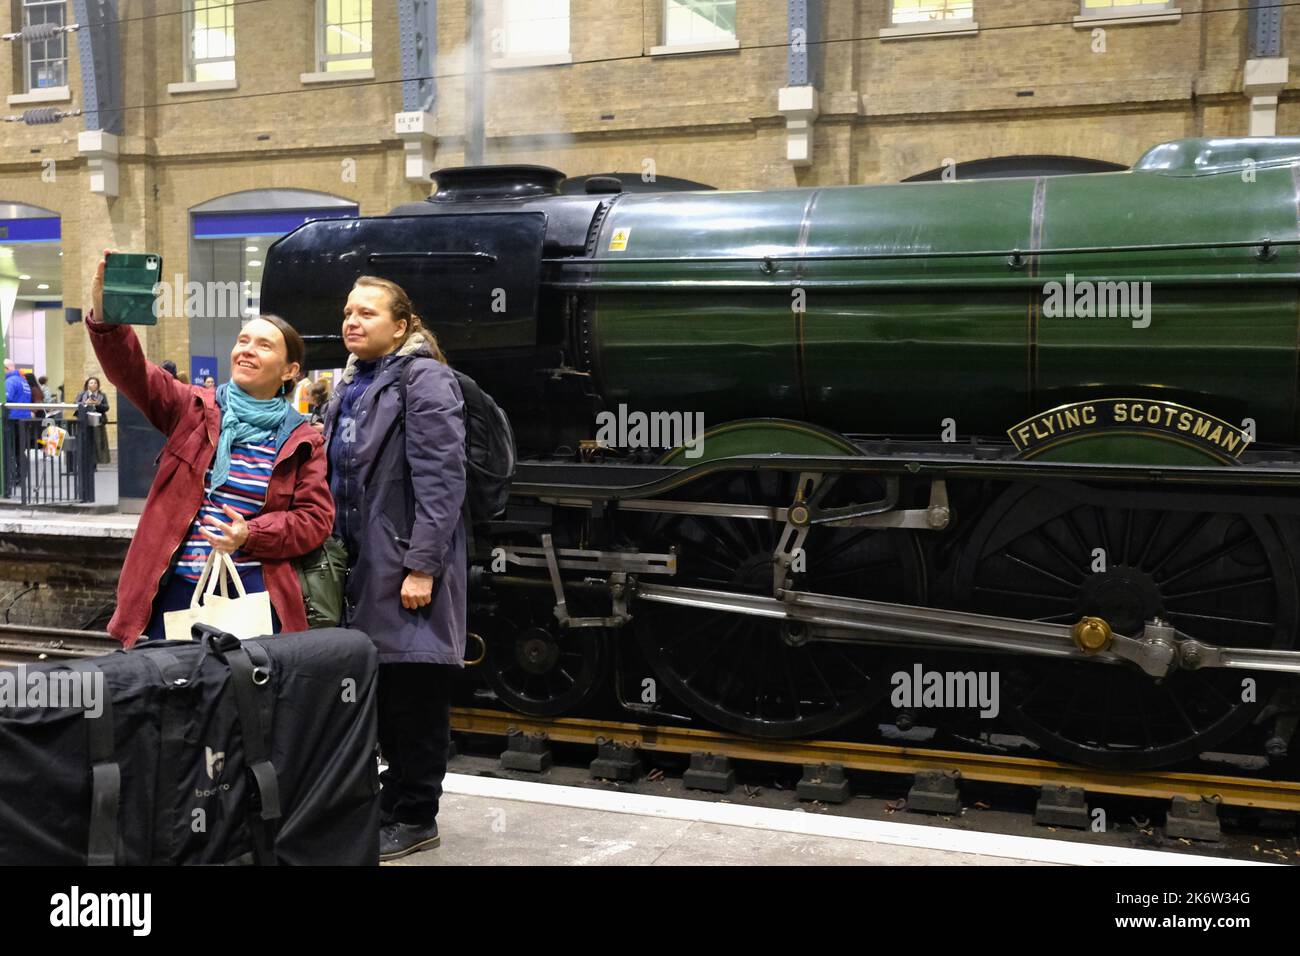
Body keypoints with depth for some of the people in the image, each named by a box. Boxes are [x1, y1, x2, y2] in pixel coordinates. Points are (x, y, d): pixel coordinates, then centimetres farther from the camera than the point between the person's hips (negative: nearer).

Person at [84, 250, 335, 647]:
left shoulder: (302, 440, 5)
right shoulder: (193, 409, 7)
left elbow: (315, 518, 1)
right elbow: (131, 372, -7)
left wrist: (251, 535, -15)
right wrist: (104, 316, -26)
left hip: (253, 591, -1)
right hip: (174, 587, 1)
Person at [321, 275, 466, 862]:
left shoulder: (424, 379, -10)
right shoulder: (350, 386, 17)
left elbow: (441, 480, -17)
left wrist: (422, 566, -21)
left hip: (406, 565, -8)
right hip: (362, 564, 8)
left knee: (413, 695, -1)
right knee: (381, 689, 14)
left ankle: (415, 818, 9)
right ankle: (396, 797, 25)